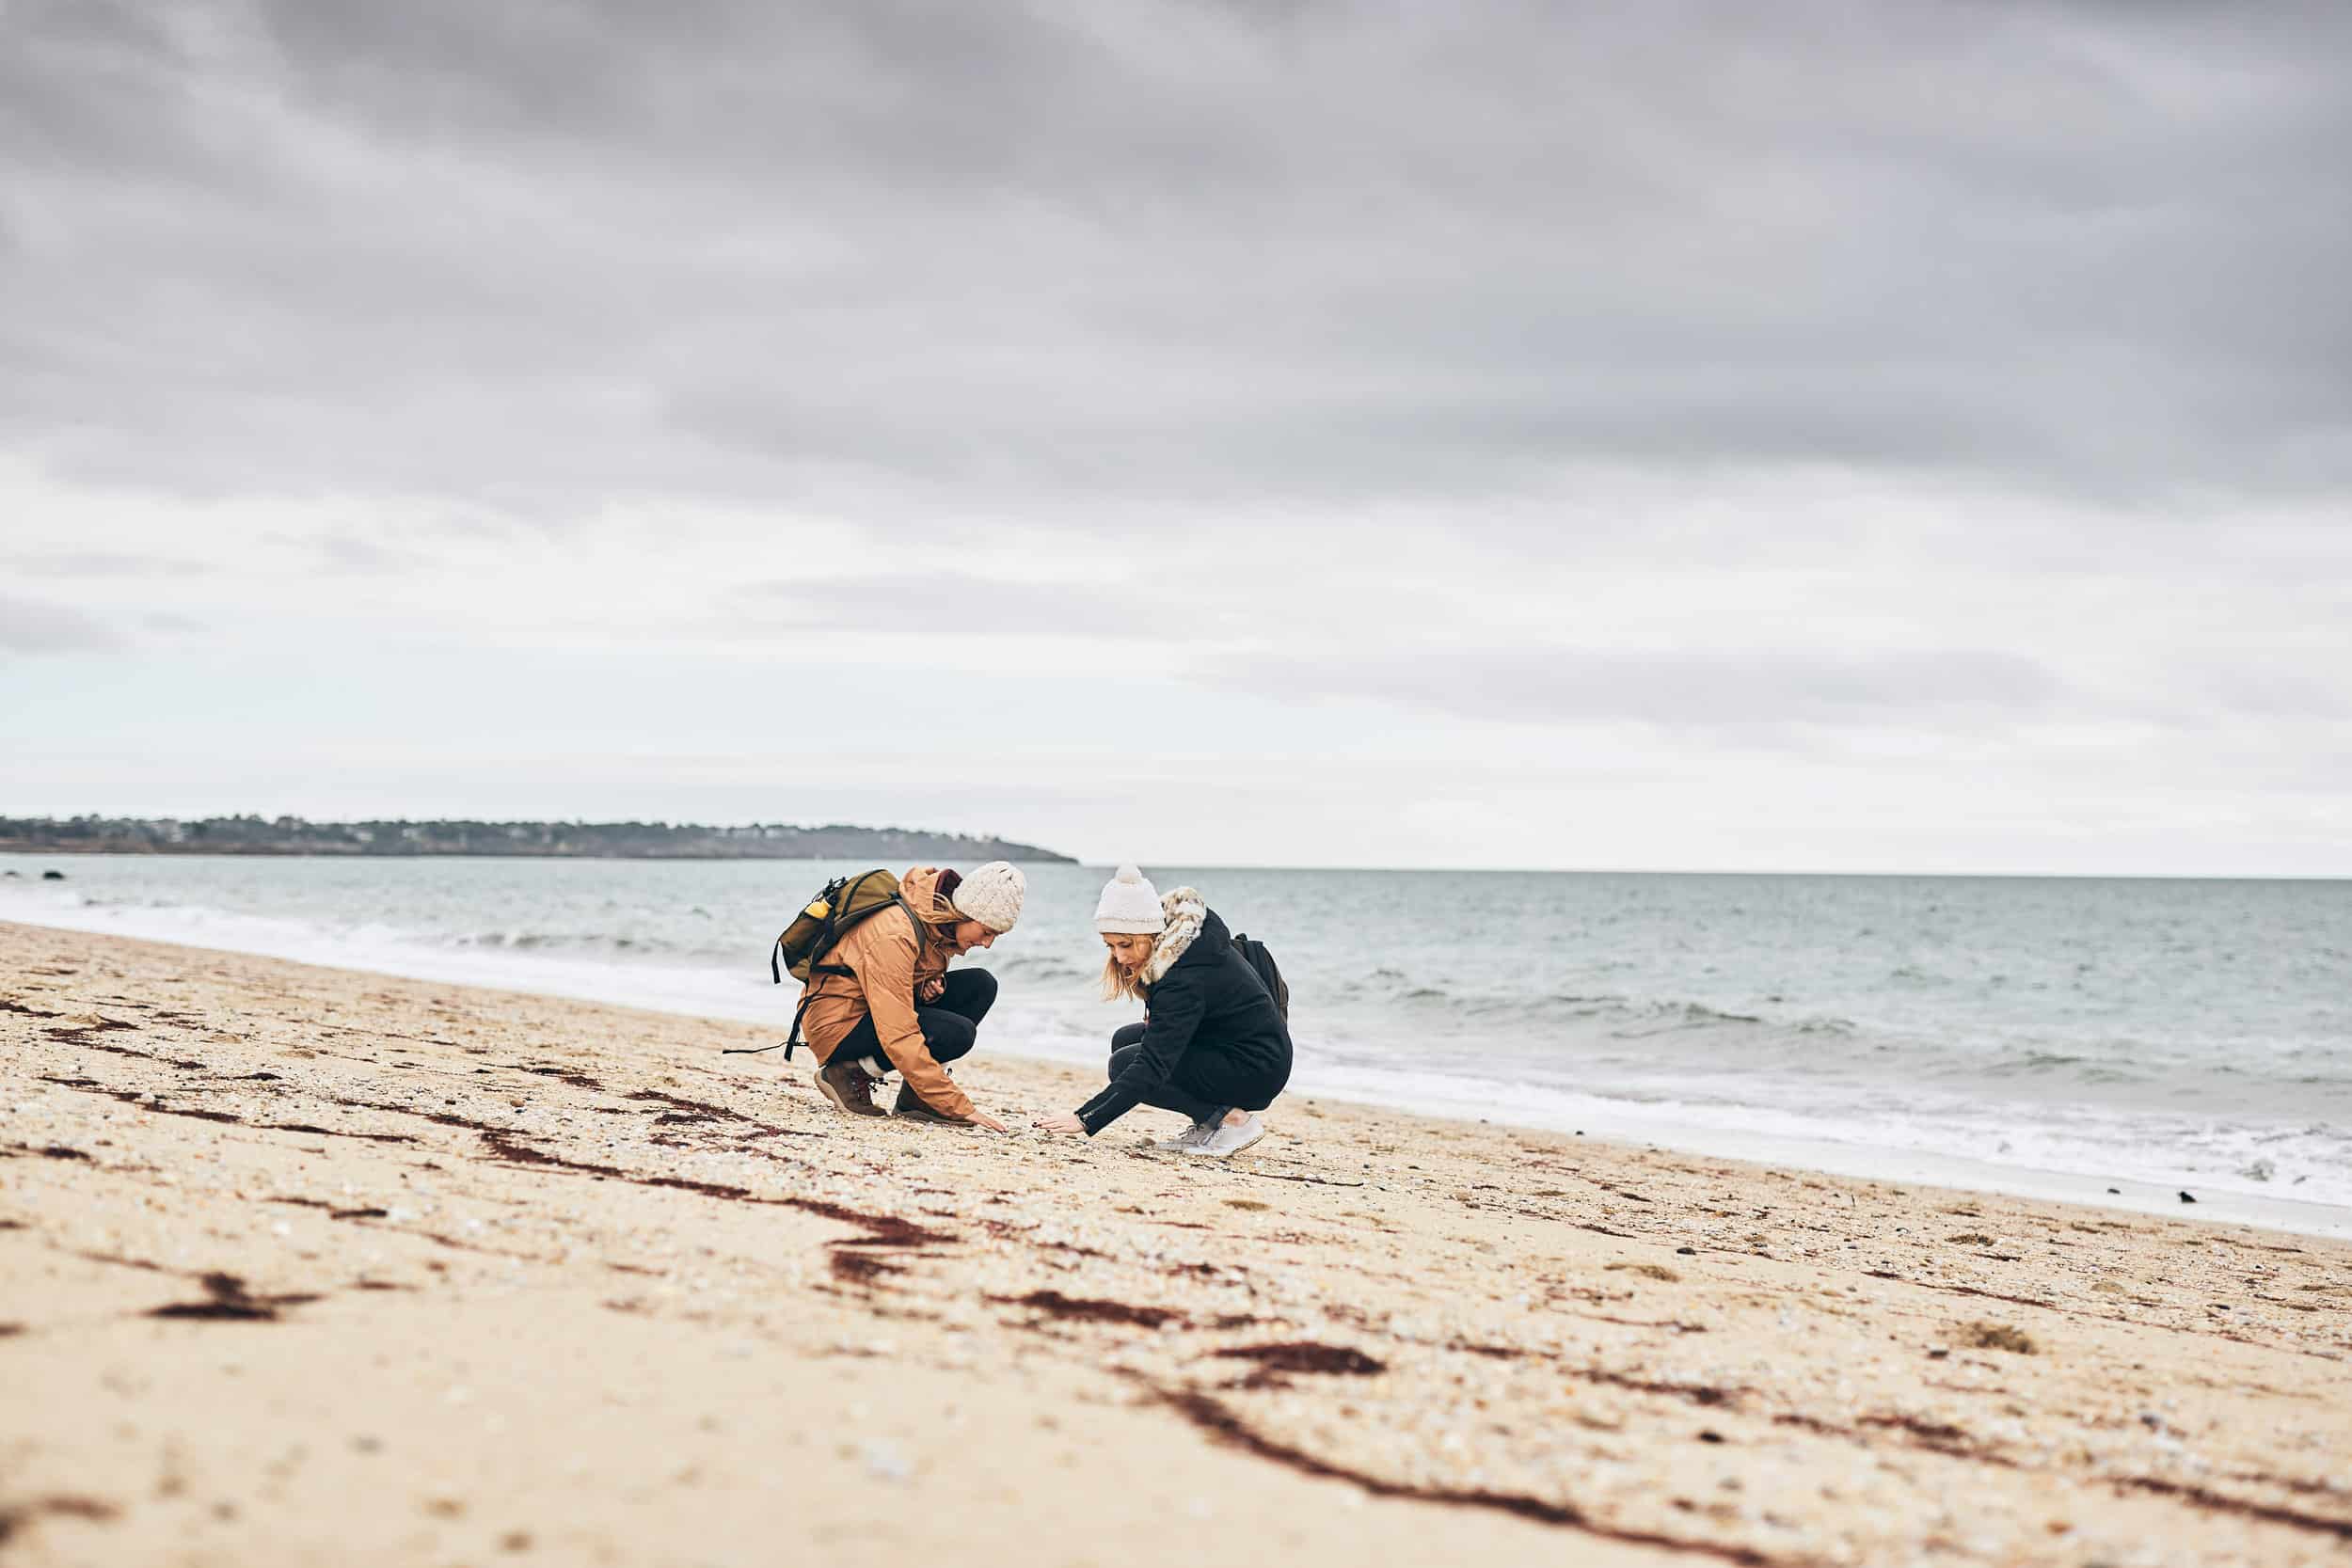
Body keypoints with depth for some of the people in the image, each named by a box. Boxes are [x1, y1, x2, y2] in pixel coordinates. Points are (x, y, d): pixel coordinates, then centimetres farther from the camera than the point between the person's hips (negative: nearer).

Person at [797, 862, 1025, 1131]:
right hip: (838, 1022, -9)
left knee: (981, 985, -6)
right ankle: (852, 1073, -9)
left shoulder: (940, 922, -2)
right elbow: (899, 1036, -33)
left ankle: (913, 1096, -6)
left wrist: (932, 986, -8)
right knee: (957, 1033, -27)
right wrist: (959, 1106, -32)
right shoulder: (895, 934, -29)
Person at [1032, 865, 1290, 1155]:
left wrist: (1086, 1119, -37)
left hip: (1258, 1071, -10)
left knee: (1125, 1064, -16)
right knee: (1124, 1041, 6)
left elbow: (1152, 1066, -34)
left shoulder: (1185, 980, -30)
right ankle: (1209, 1123, 5)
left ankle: (1232, 1120, -13)